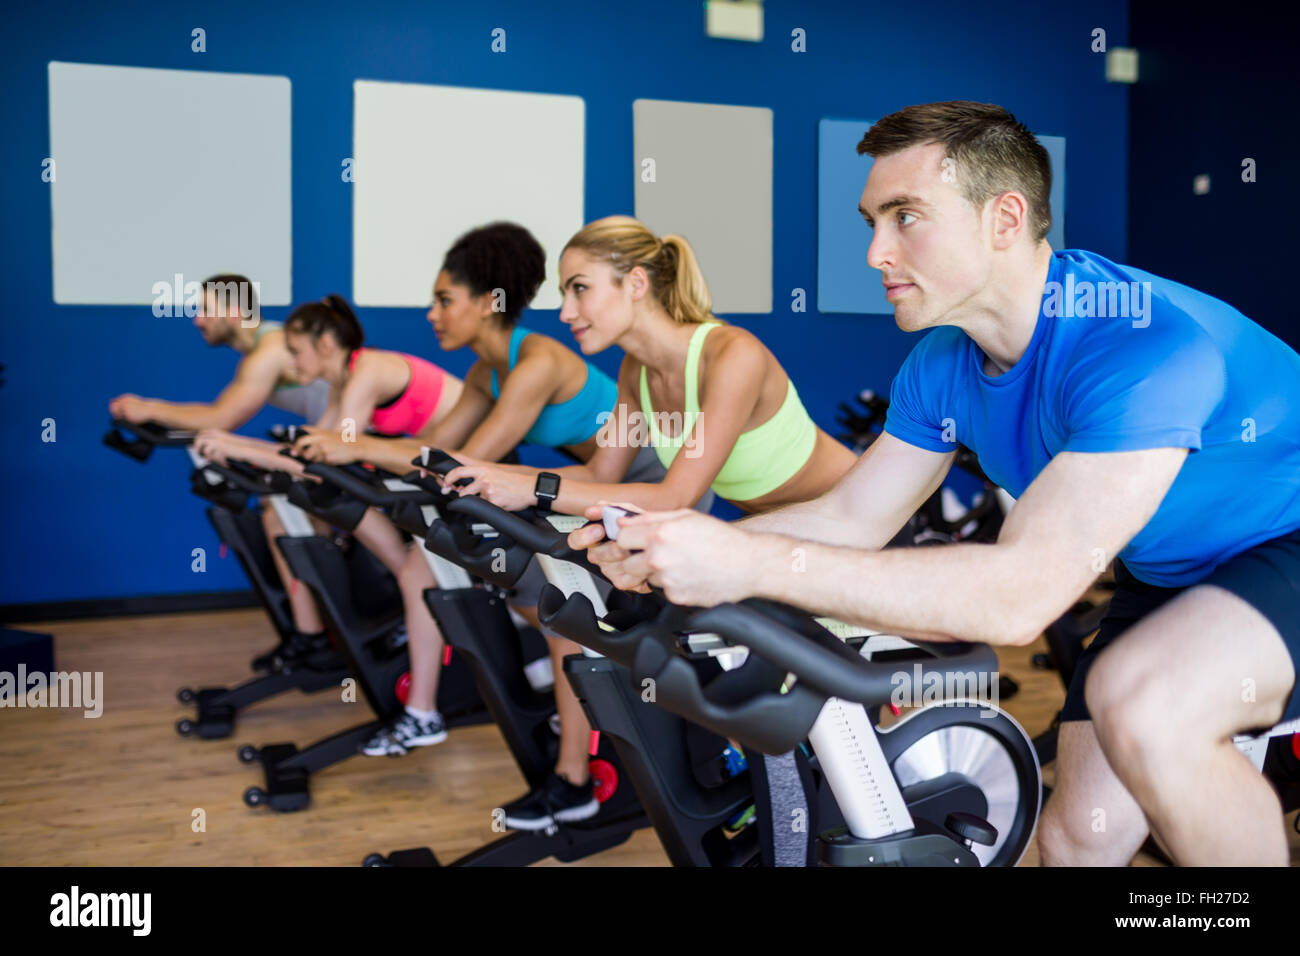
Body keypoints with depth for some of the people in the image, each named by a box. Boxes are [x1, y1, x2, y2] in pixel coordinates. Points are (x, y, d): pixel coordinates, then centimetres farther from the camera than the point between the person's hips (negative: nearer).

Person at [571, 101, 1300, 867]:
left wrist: (752, 563, -45)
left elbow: (1022, 590, -41)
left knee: (1142, 709, -34)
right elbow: (852, 518, -2)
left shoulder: (1146, 342, -34)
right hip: (1169, 574, 7)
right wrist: (679, 545, -21)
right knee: (1082, 834, -1)